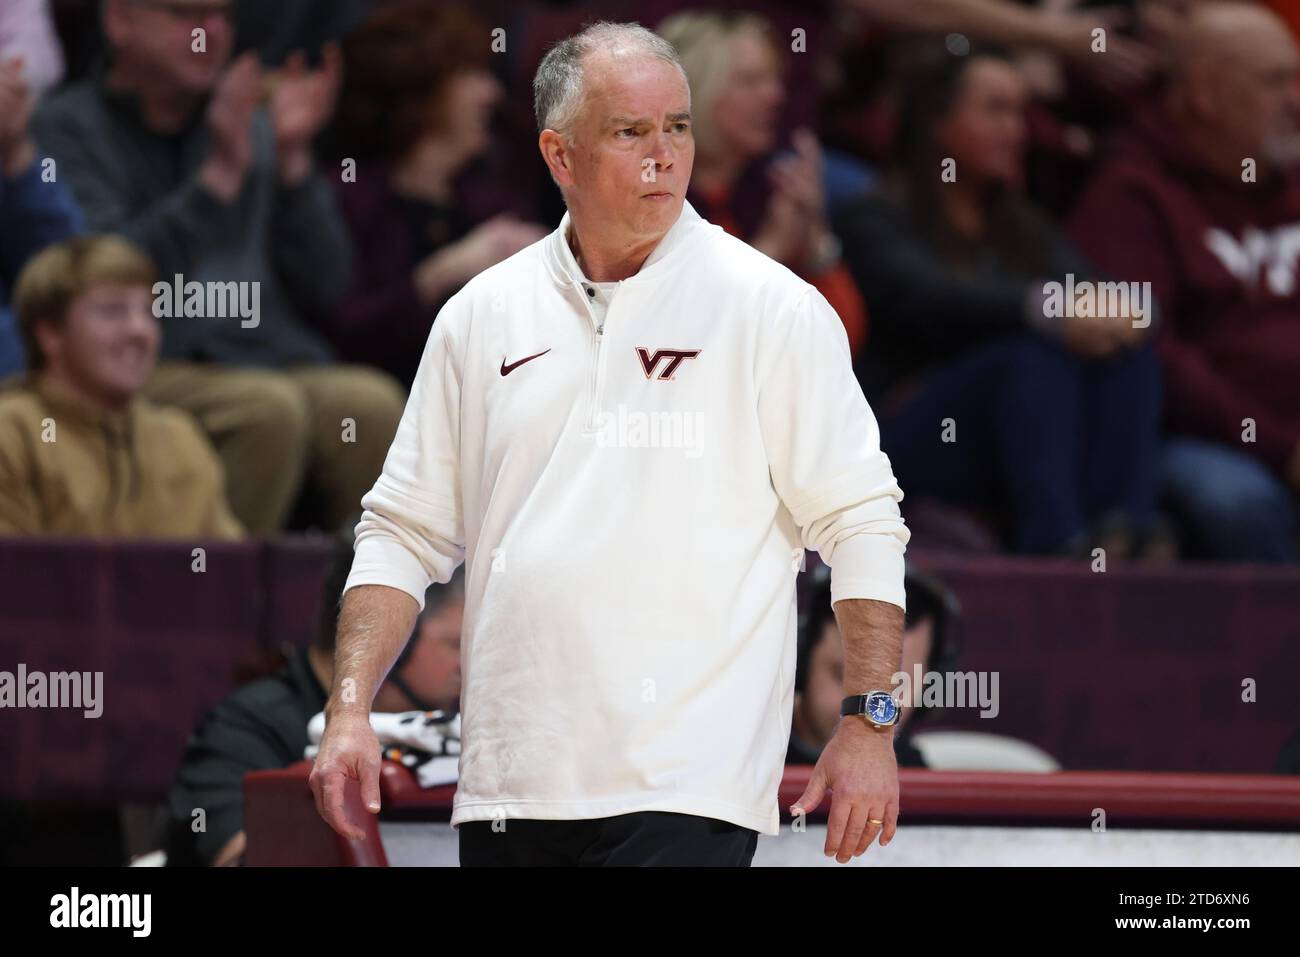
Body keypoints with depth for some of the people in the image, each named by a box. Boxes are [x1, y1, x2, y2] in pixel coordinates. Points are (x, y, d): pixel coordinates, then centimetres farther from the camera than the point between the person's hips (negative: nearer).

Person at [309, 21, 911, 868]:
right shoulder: (481, 317, 11)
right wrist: (350, 709, 4)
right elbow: (407, 532, 15)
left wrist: (869, 727, -8)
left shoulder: (772, 310, 0)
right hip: (509, 790, 4)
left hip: (686, 792, -4)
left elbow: (861, 523, -1)